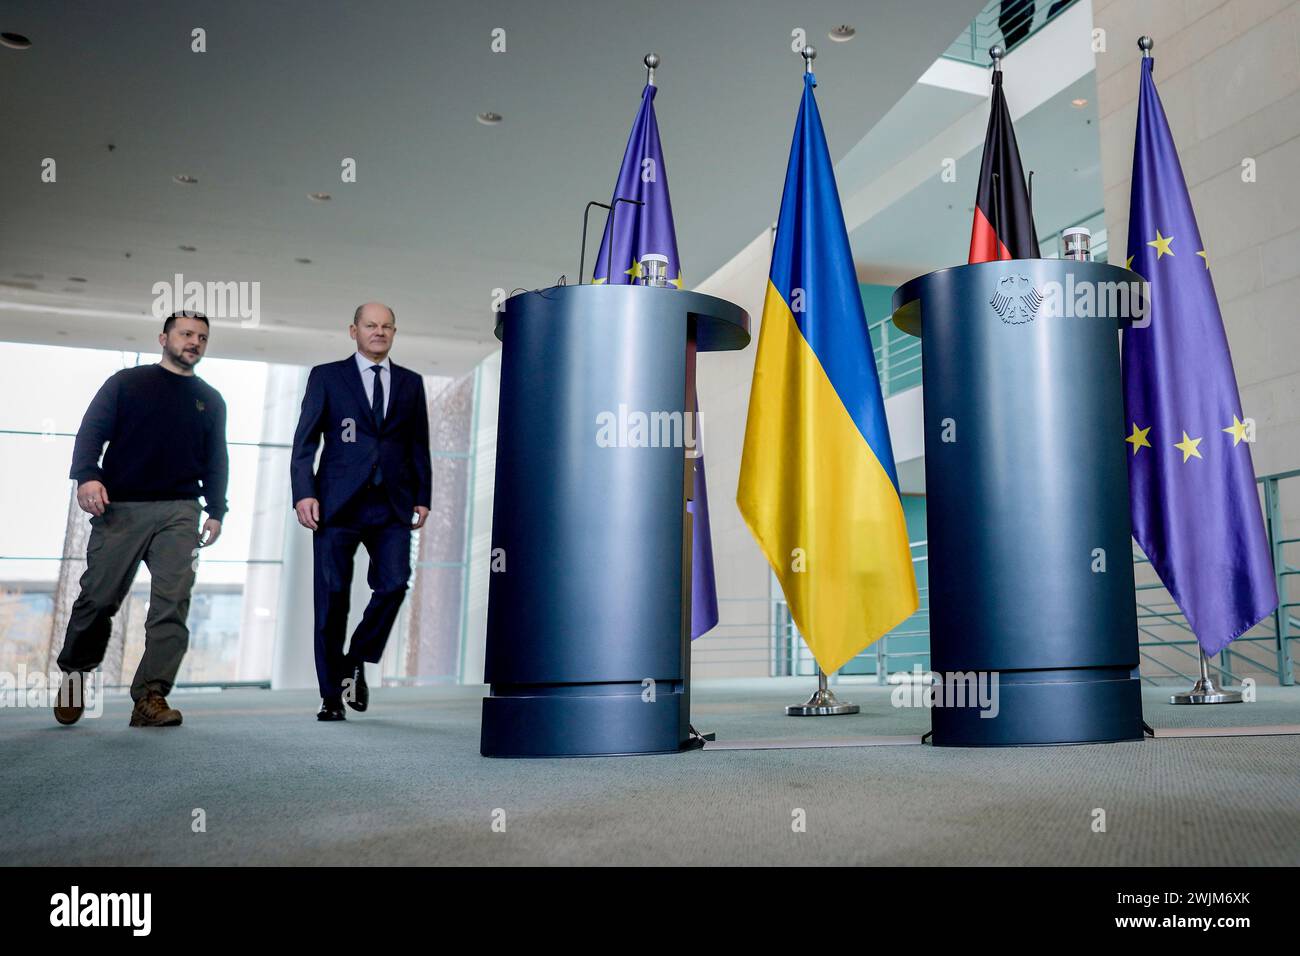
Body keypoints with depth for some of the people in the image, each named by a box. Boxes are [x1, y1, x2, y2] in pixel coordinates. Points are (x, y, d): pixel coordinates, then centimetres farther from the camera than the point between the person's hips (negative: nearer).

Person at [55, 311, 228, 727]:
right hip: (119, 507, -2)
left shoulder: (210, 400, 19)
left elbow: (216, 460, 18)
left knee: (172, 603, -11)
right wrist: (87, 475, -15)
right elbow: (92, 430, 2)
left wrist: (217, 511, 10)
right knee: (98, 598, 1)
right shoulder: (127, 382, 11)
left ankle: (151, 696, -11)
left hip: (179, 512, 2)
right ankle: (73, 676, 24)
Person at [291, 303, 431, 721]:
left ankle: (356, 662, 11)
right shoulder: (326, 376, 9)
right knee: (332, 597, 1)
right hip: (337, 503, -1)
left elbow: (419, 446, 15)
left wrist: (423, 496, 6)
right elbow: (305, 440, 4)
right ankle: (331, 695, 11)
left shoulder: (410, 383, 16)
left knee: (393, 584, -14)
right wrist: (304, 493, -7)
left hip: (392, 506, 2)